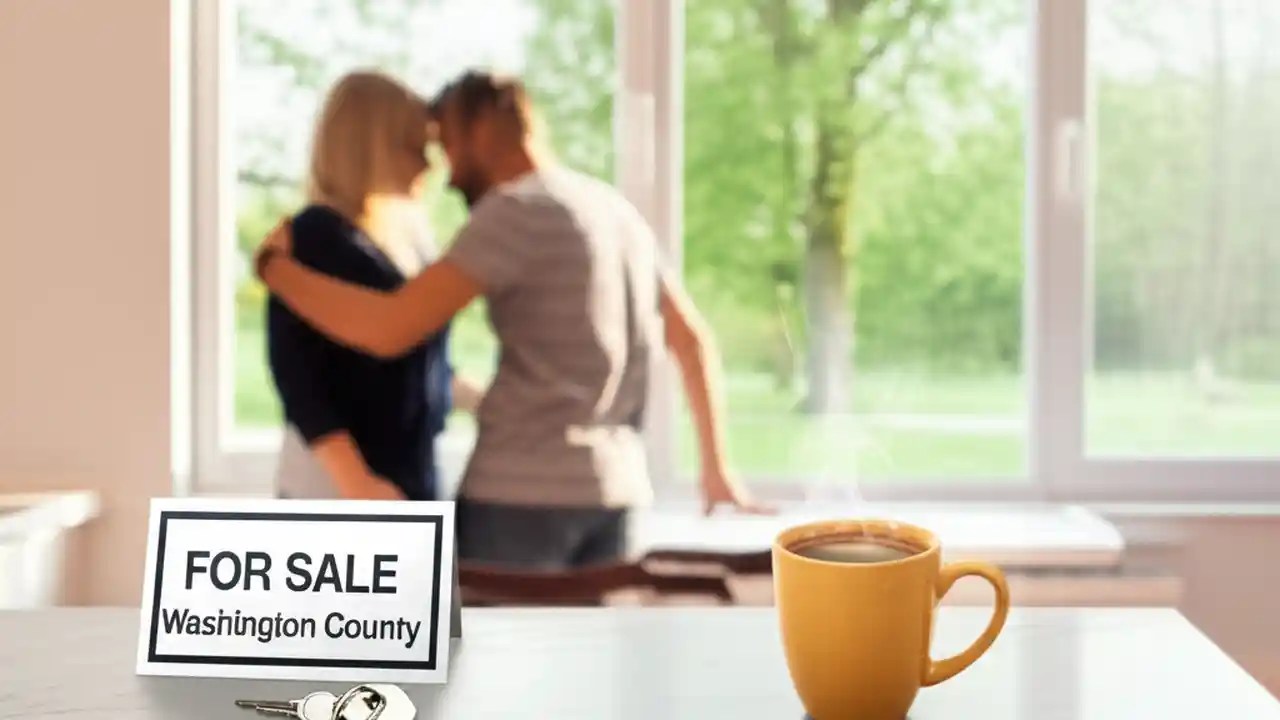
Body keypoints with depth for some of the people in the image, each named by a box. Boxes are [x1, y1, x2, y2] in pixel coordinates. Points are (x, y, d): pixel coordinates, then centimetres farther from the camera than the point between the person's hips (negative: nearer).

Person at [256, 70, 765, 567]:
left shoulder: (516, 210, -10)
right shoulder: (617, 210, 15)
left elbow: (389, 329, -19)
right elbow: (693, 340, 20)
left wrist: (275, 264, -5)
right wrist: (715, 467, 27)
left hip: (523, 491, -7)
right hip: (613, 488, 8)